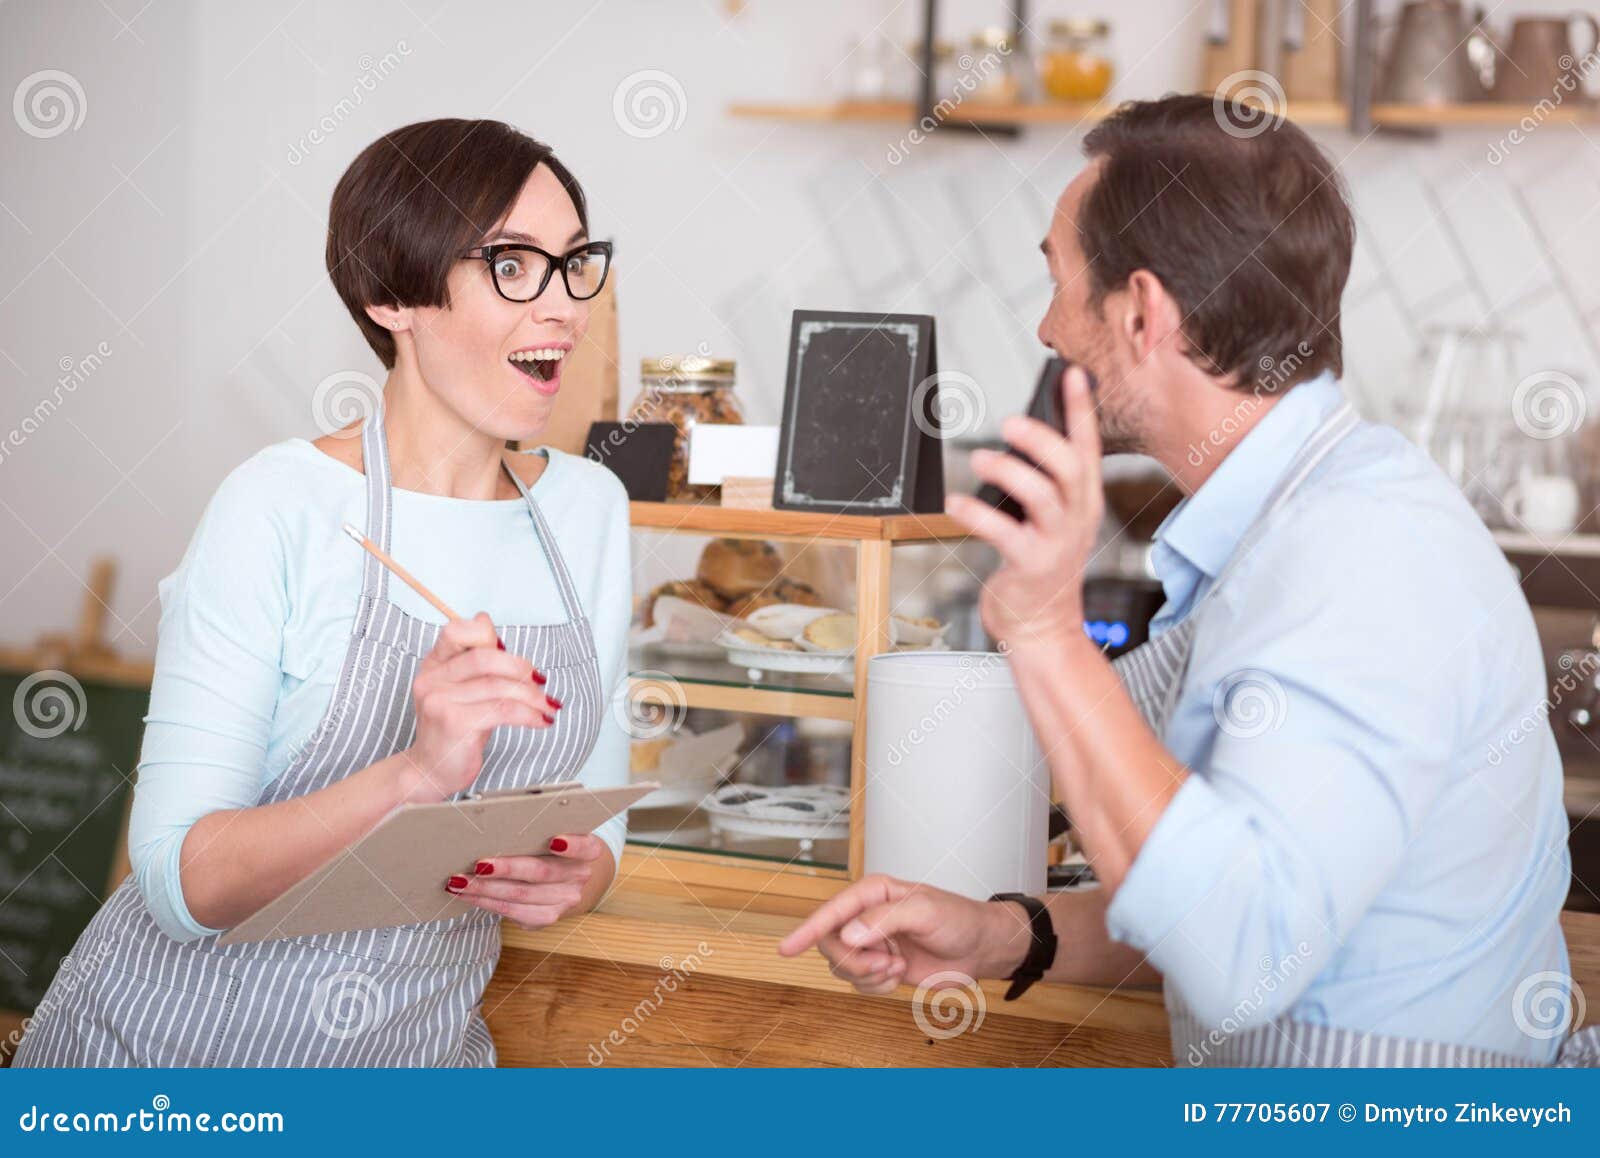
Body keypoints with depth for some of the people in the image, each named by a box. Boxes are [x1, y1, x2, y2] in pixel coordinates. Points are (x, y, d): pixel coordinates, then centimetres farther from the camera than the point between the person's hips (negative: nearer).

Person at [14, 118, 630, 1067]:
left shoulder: (589, 509, 4)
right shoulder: (281, 509, -13)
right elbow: (179, 880, -18)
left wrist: (579, 873, -10)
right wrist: (413, 774, -31)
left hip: (420, 1053, 4)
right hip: (180, 1043, -4)